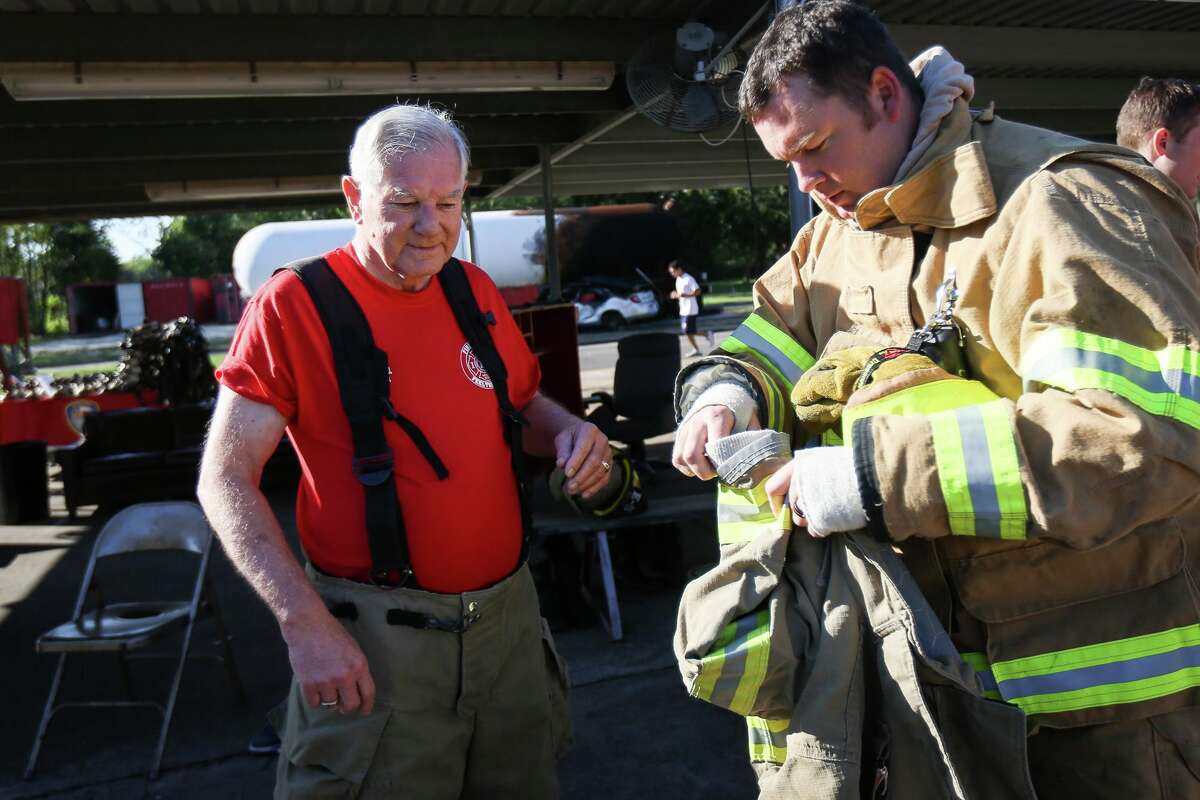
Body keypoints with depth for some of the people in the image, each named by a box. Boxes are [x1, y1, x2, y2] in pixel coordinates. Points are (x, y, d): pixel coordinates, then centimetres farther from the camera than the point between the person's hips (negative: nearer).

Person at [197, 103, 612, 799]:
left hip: (509, 613, 6)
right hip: (375, 642, -5)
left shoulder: (477, 291, 7)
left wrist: (568, 430, -3)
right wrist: (305, 622, -20)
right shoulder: (294, 305, -10)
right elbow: (226, 480, -11)